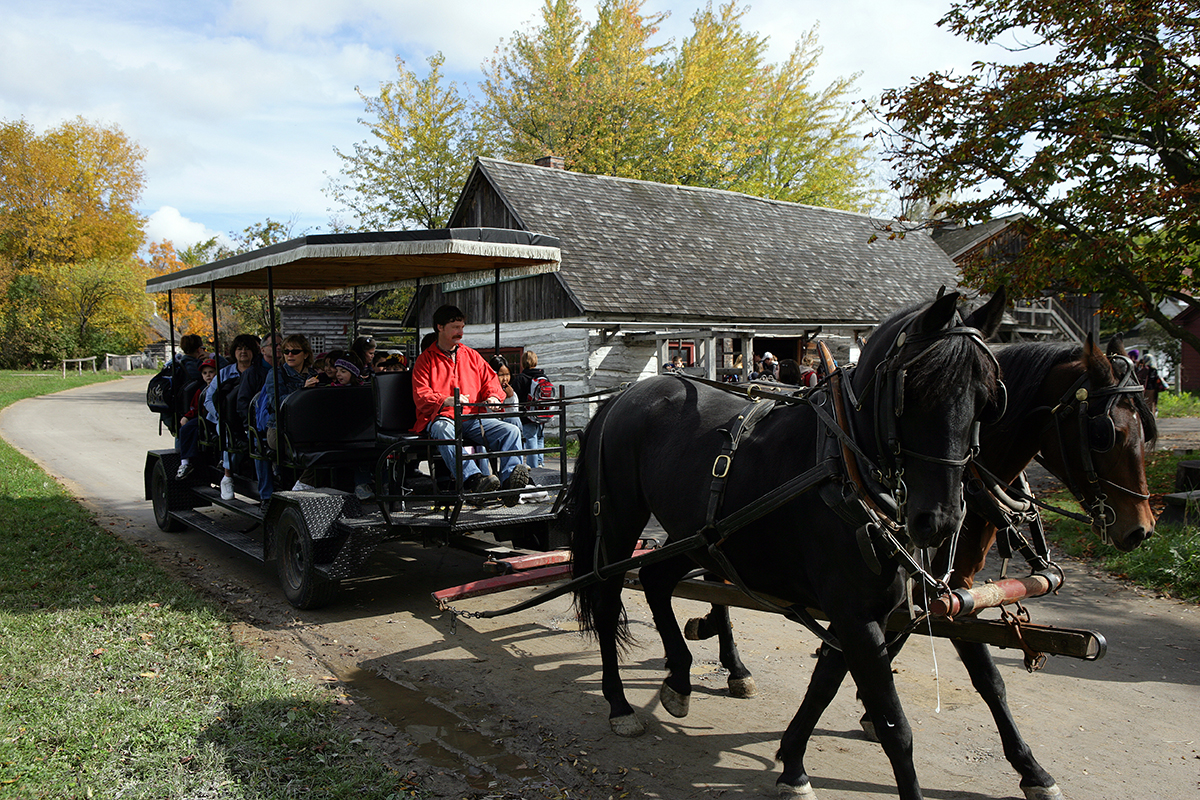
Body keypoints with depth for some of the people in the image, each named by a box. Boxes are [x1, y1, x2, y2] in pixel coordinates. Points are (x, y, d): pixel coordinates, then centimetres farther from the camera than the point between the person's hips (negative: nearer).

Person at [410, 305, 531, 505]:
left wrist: (493, 397, -4)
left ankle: (509, 479, -41)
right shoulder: (426, 359, 10)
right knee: (444, 432, -41)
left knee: (511, 431, -21)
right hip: (441, 418, -4)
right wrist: (447, 401, -23)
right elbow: (420, 395, -3)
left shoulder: (472, 356, 23)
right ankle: (474, 479, -59)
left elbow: (490, 381, 22)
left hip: (473, 417, 4)